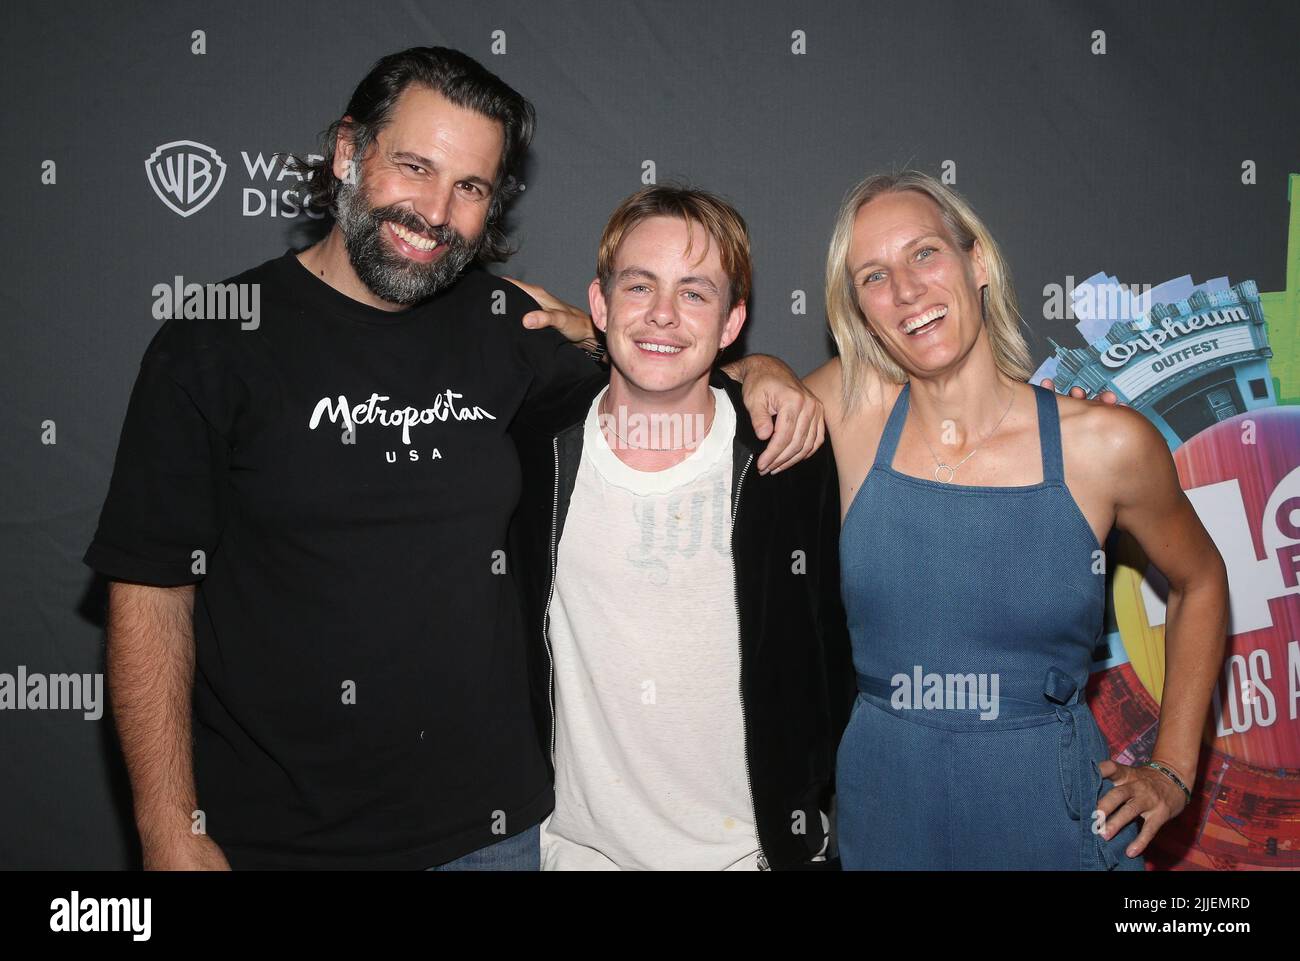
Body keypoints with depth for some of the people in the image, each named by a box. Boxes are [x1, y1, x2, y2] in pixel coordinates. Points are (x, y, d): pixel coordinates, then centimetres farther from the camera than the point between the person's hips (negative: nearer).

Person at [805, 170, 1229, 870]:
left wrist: (1172, 769, 5)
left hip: (1052, 812, 0)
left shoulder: (1106, 444, -10)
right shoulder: (855, 412, -9)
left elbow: (1199, 583, 8)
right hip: (886, 811, 1)